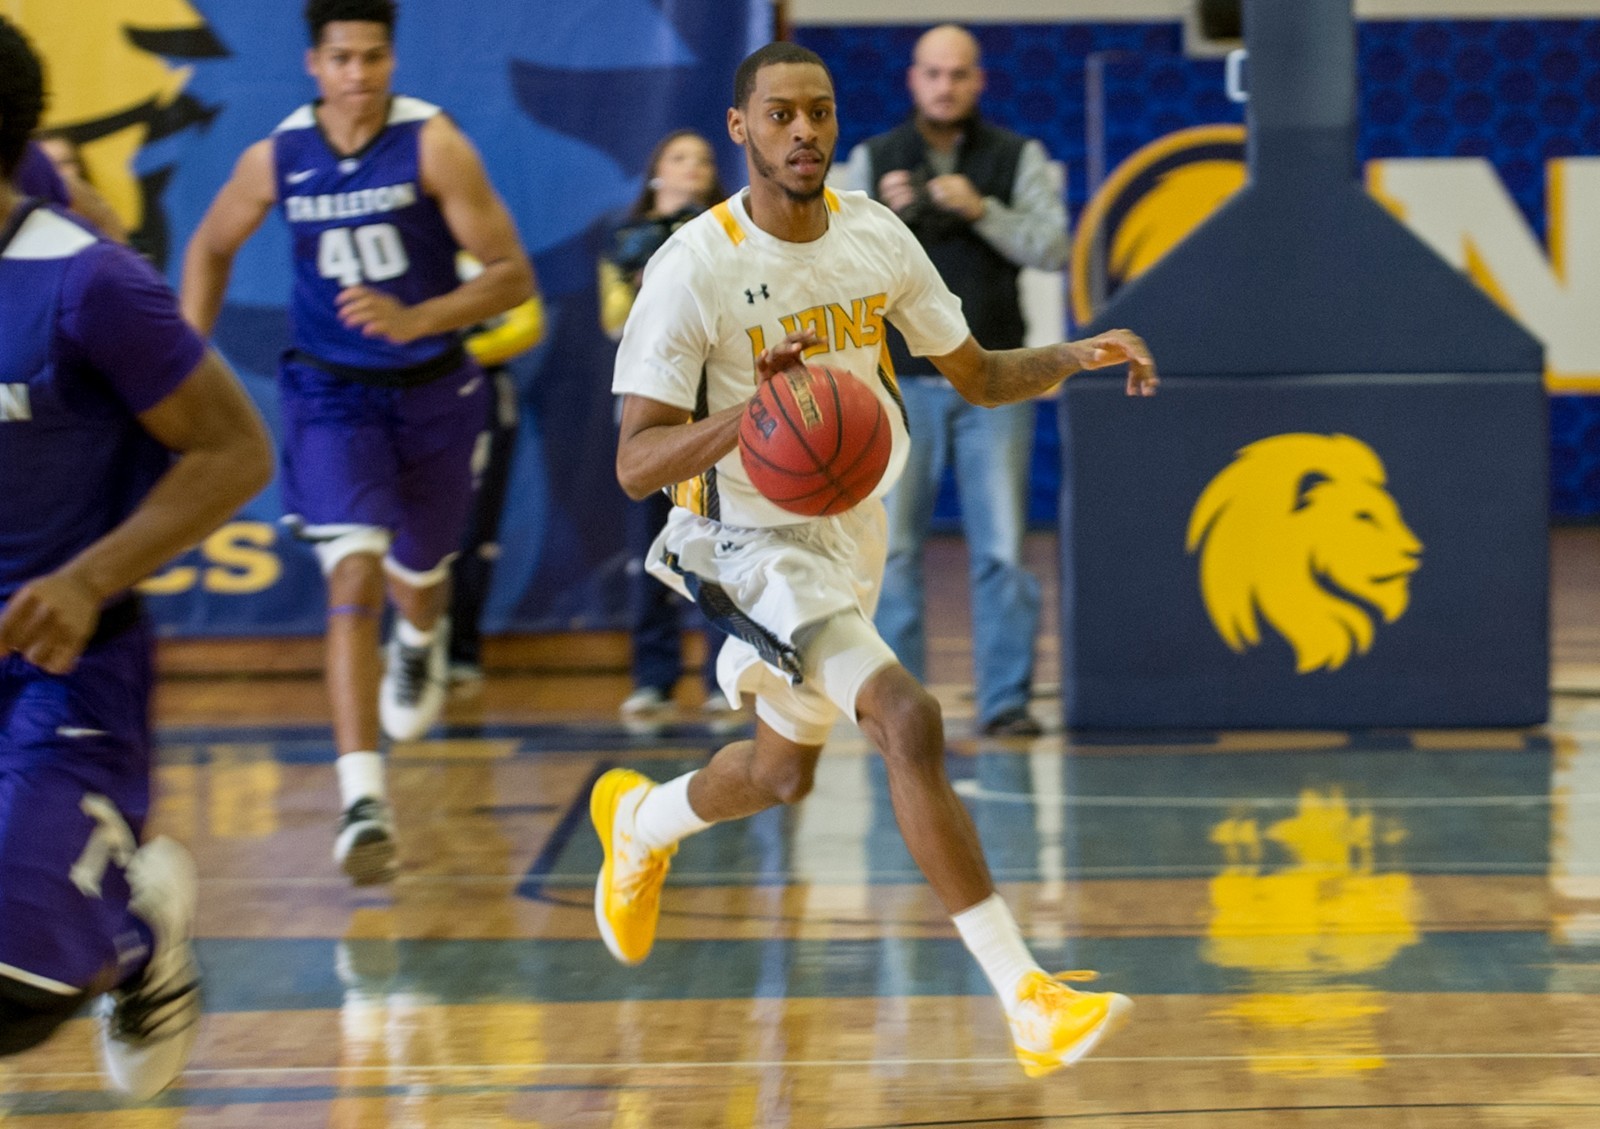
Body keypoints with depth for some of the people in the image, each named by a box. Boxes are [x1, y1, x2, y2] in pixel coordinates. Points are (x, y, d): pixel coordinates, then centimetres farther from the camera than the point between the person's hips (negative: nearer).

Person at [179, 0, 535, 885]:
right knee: (353, 580, -19)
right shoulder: (274, 160, -8)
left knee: (417, 576, 20)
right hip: (332, 394, 0)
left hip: (430, 390, 0)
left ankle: (421, 643, 61)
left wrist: (419, 319, -31)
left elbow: (512, 275, -17)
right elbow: (211, 247, 12)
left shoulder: (433, 146, -16)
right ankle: (362, 800, -25)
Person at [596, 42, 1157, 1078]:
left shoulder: (876, 235, -4)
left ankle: (639, 823, 57)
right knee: (909, 720, -27)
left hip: (854, 530, 7)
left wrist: (1075, 358, -12)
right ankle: (1026, 1000, -28)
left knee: (785, 770, 24)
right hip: (757, 546, -7)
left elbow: (975, 374, 7)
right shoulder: (695, 268, -20)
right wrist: (743, 417, -41)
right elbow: (636, 465, -23)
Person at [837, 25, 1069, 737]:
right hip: (902, 379, 1)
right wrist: (880, 214, -15)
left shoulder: (1018, 159, 6)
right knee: (892, 549, -1)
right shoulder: (871, 160, 8)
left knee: (1001, 547, -3)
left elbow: (1053, 248, -4)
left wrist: (981, 210, -17)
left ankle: (1006, 701, 1)